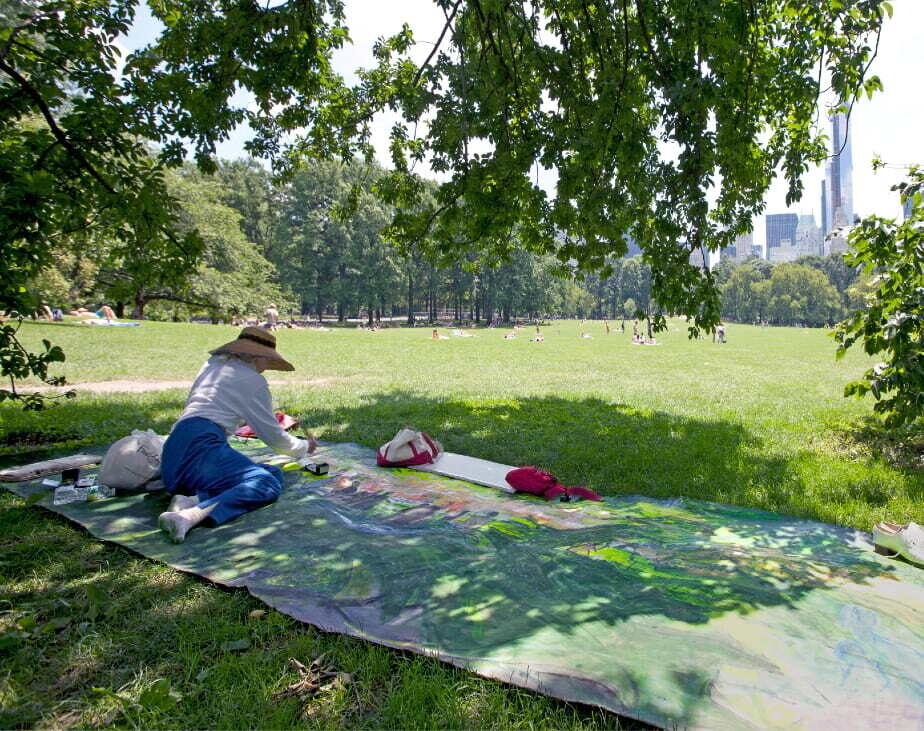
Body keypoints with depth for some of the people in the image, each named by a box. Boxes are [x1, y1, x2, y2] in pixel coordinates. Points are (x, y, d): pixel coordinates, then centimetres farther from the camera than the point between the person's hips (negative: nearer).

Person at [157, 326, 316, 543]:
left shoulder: (212, 364, 23)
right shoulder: (253, 380, 2)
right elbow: (272, 435, 5)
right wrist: (303, 447, 23)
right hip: (200, 446, -8)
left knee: (274, 473, 5)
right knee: (269, 485, -18)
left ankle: (192, 499, -17)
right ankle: (192, 514, -37)